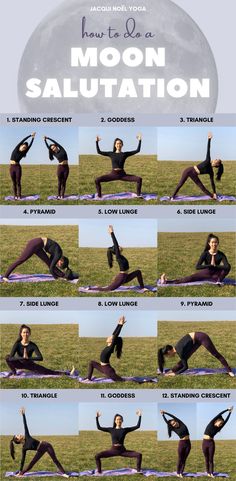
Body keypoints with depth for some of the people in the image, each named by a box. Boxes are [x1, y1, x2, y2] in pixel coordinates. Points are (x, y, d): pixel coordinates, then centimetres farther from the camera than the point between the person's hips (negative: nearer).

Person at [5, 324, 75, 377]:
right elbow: (11, 357, -30)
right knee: (8, 358, -28)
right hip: (20, 364, 0)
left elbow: (40, 358, -26)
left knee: (46, 371, -15)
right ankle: (13, 372, -5)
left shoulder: (33, 345, -18)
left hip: (29, 364, 0)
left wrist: (28, 358, -33)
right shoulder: (17, 344, -19)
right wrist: (23, 358, -39)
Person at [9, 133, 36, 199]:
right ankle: (15, 195, 5)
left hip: (18, 167, 0)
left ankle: (19, 196, -2)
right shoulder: (16, 148, 0)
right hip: (12, 167, 0)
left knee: (18, 182, -3)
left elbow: (30, 145, -1)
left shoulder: (23, 153, 2)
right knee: (14, 183, 3)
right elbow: (23, 140, -3)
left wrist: (33, 138, -2)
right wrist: (30, 135, -4)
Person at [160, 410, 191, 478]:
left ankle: (181, 473, 10)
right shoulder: (174, 429, 1)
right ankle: (178, 473, 12)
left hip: (188, 443, 1)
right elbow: (167, 422, -1)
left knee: (184, 459, 5)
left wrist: (165, 412, 0)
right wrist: (163, 414, -2)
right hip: (181, 443, -1)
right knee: (180, 459, 2)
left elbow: (174, 417, -3)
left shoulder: (182, 424, 1)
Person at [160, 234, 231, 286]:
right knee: (189, 278, -19)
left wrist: (215, 266, -26)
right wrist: (210, 265, -29)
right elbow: (197, 267, -22)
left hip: (215, 274, 0)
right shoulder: (205, 253, -11)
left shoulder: (221, 254, -9)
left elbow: (227, 266, -24)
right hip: (205, 273, 0)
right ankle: (167, 281, -29)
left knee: (228, 266, -25)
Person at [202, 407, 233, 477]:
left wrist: (230, 412, 9)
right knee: (206, 459, 5)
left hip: (211, 443, 2)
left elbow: (226, 420, 6)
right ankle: (208, 472, 13)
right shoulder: (211, 423, -1)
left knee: (211, 459, 1)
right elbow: (219, 415, -3)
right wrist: (227, 410, 1)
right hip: (205, 442, -2)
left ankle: (211, 473, 6)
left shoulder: (218, 428, 5)